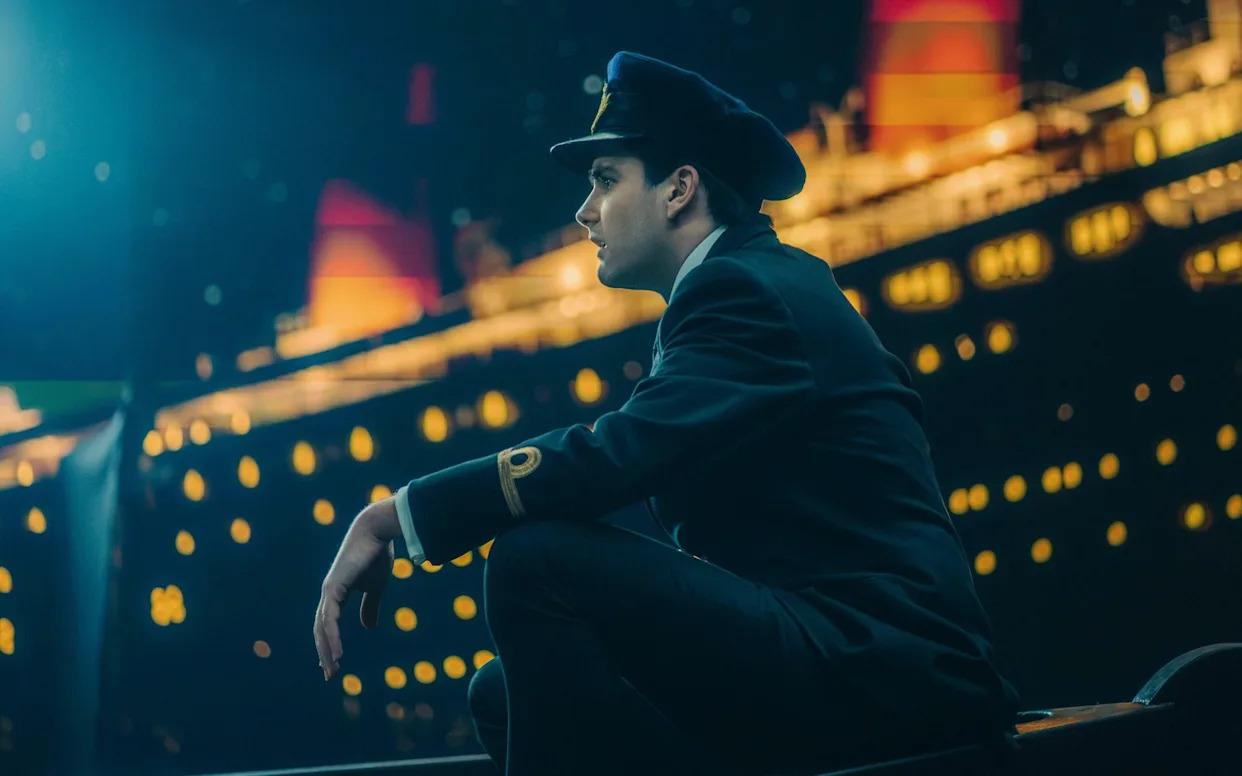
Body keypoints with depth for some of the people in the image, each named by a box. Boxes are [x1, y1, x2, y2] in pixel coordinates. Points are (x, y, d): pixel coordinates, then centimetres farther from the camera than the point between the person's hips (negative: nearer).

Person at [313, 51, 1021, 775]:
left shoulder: (749, 288, -9)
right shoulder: (767, 280, 21)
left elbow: (621, 453, -24)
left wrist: (393, 518, -18)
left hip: (887, 671, -10)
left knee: (538, 559, -21)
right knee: (503, 693, 8)